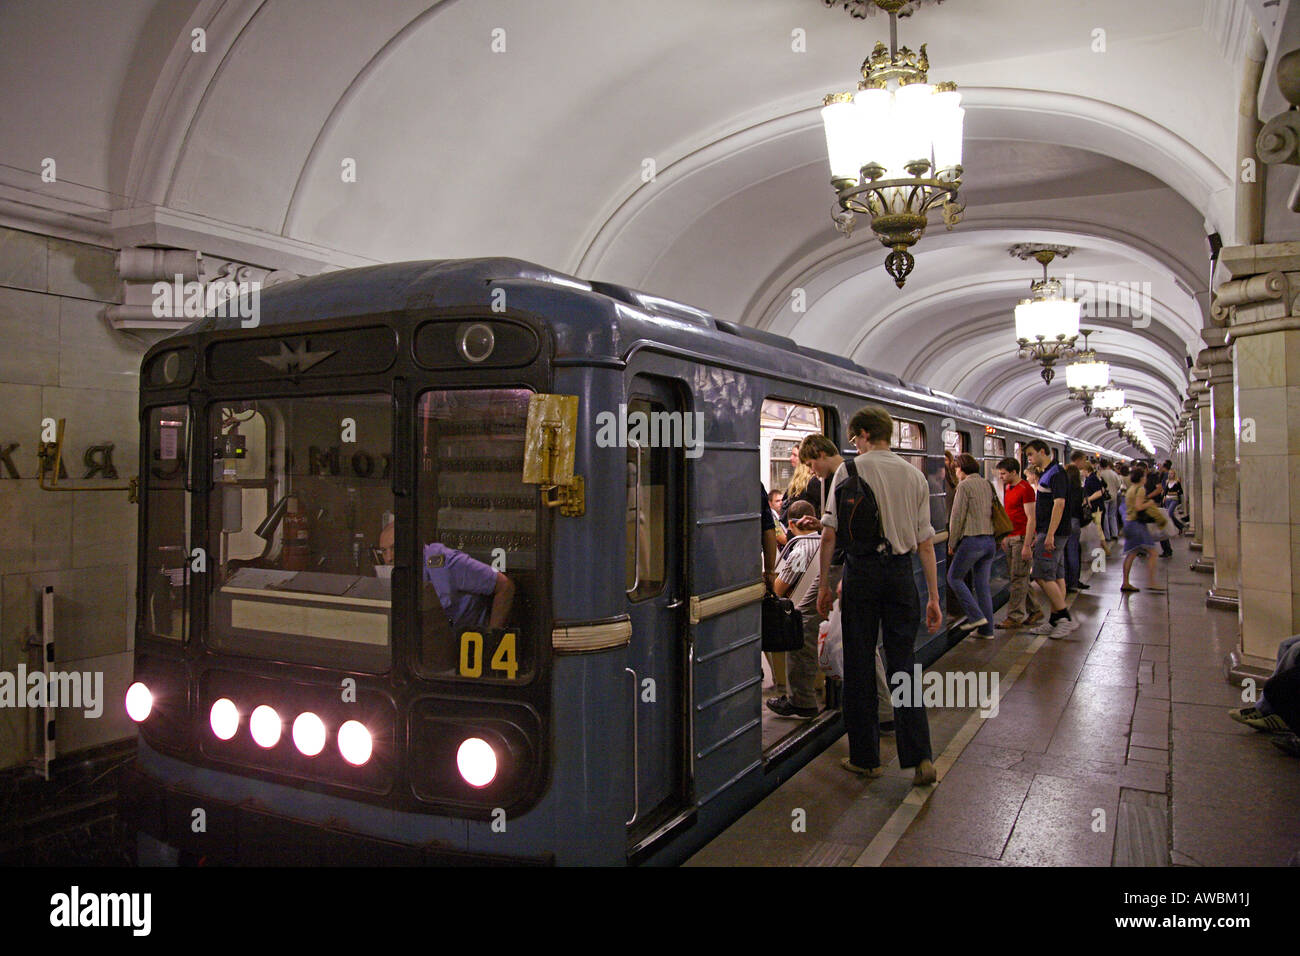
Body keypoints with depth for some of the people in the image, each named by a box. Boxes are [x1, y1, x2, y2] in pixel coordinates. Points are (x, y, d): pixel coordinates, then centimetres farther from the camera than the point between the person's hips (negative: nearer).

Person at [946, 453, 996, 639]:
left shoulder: (965, 485, -9)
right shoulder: (987, 485, 14)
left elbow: (957, 517, -10)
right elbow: (992, 512, 16)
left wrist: (952, 543, -2)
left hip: (972, 539, -7)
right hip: (990, 540, 7)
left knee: (954, 577, 7)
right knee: (983, 584, 10)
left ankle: (976, 616, -1)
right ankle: (986, 629, 12)